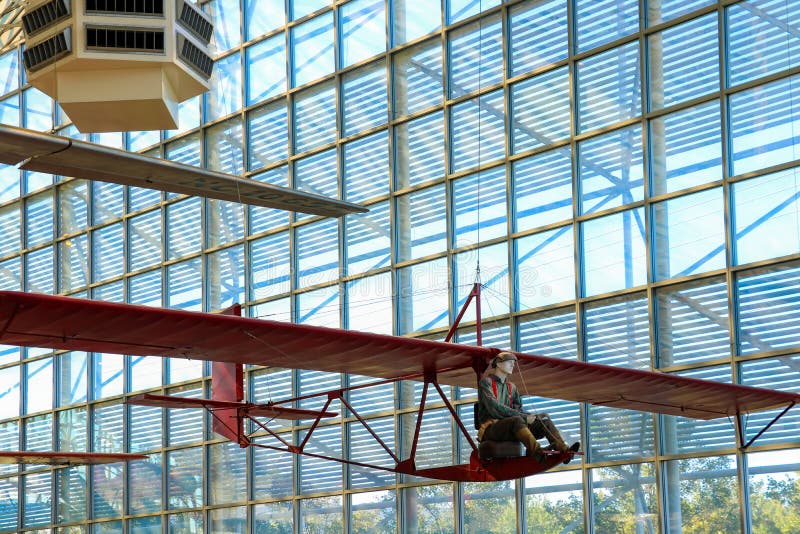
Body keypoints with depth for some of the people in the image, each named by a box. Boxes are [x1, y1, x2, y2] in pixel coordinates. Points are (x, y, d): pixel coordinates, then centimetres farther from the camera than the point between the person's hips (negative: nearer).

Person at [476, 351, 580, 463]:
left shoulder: (511, 387, 25)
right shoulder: (486, 382, 1)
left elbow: (519, 409, 16)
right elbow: (494, 408, -13)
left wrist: (533, 417, -7)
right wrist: (524, 417, -17)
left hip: (510, 430, 7)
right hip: (490, 428, -7)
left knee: (544, 419, -9)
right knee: (517, 420, -36)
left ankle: (563, 451, -33)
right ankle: (537, 452, -63)